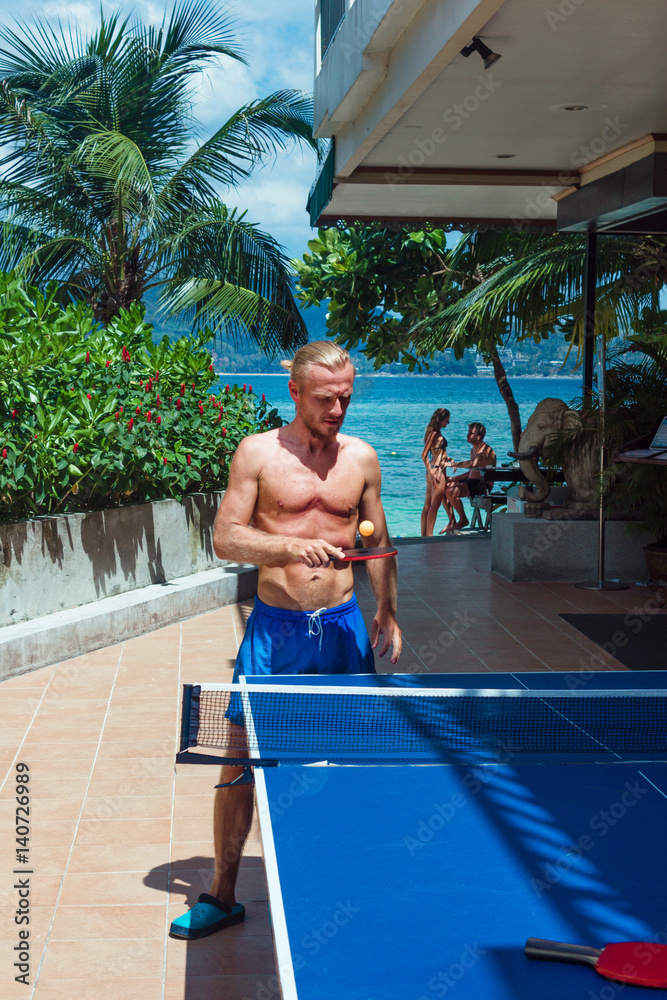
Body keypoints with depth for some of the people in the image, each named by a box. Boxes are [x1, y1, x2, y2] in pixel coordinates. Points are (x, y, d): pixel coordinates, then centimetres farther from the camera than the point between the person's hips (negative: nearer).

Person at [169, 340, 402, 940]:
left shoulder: (362, 458, 6)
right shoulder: (258, 453, -3)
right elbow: (225, 539, -8)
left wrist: (388, 613, 14)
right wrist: (293, 544, -22)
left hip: (344, 625, 2)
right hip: (275, 626, -2)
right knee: (240, 760, -1)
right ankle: (223, 895, 14)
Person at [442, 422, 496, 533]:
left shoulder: (485, 450, -15)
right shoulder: (473, 450, 18)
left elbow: (473, 464, -34)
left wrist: (453, 464, -29)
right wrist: (455, 478, 13)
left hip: (482, 484, -10)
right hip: (472, 481, 10)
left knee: (451, 491, -27)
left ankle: (463, 520, -8)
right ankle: (452, 521, 8)